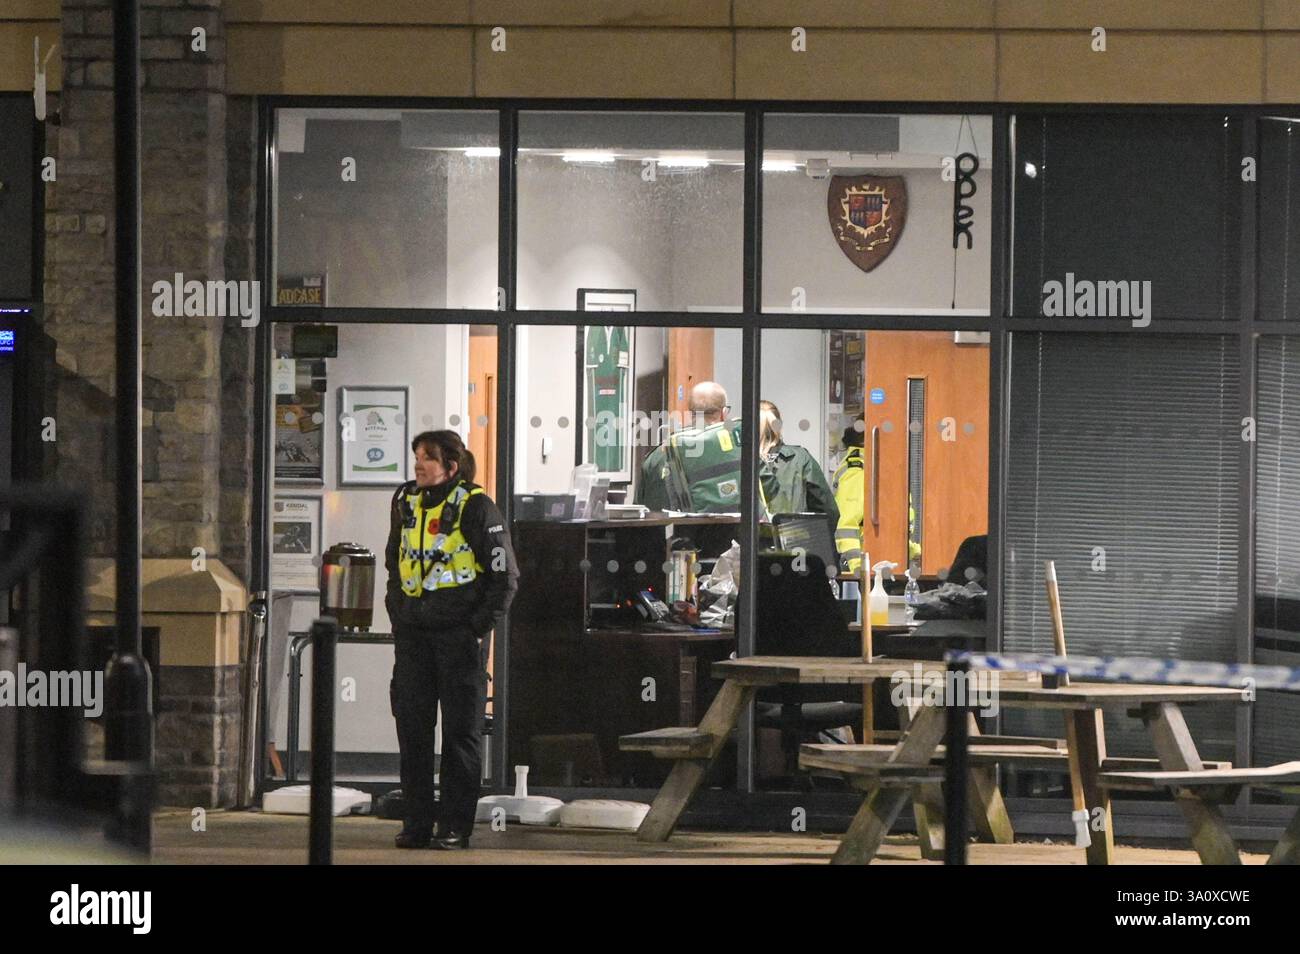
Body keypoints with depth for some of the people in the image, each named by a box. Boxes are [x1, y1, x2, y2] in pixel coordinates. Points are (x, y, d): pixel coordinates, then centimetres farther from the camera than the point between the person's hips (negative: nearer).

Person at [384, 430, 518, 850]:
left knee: (461, 730, 0)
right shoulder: (406, 502, 9)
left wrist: (480, 627, -9)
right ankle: (416, 823, 11)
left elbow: (504, 575, -5)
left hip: (459, 631, -6)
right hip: (413, 633, 6)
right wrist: (397, 611, 14)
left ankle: (456, 826, 3)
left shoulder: (476, 508, -8)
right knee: (412, 728, 5)